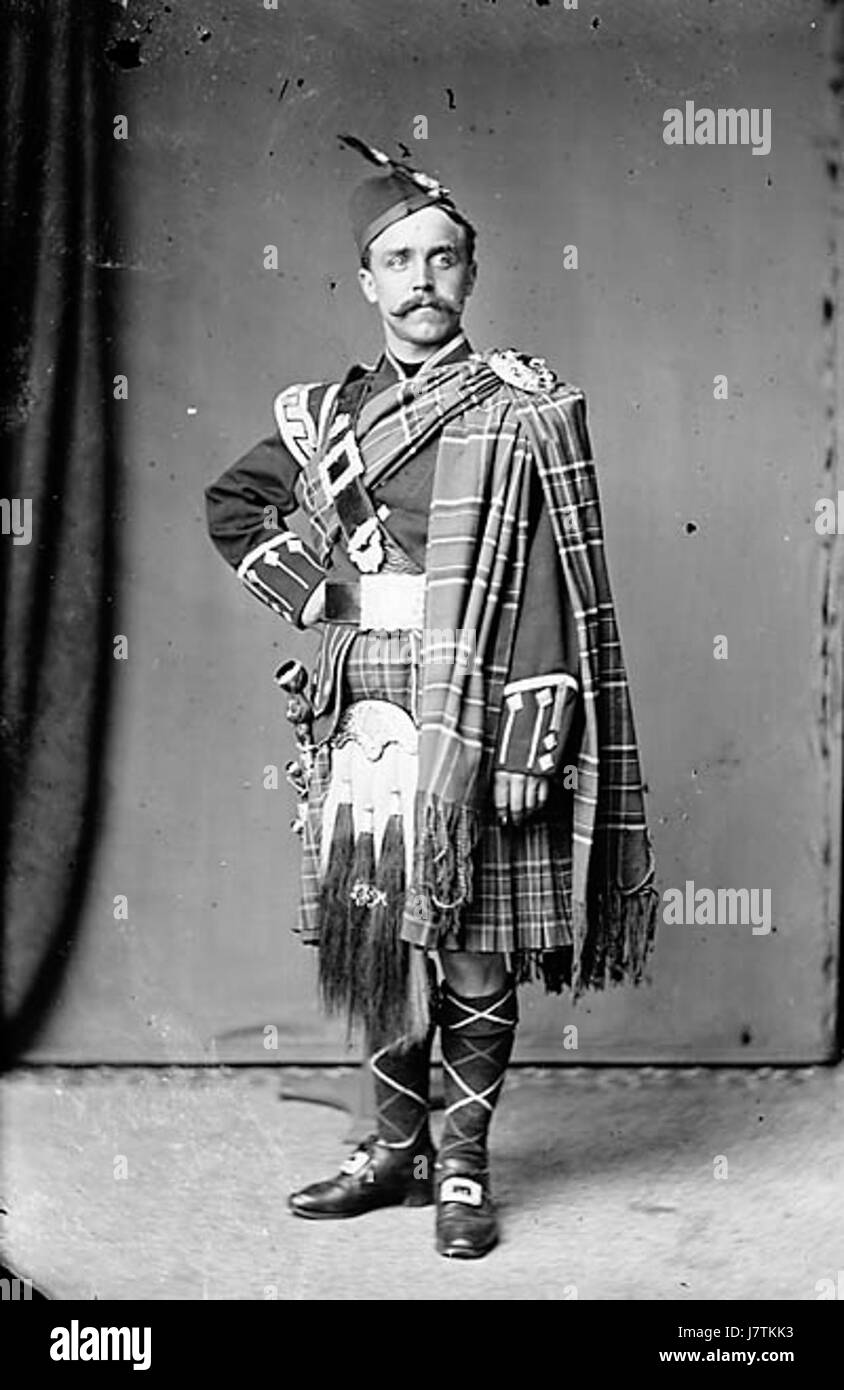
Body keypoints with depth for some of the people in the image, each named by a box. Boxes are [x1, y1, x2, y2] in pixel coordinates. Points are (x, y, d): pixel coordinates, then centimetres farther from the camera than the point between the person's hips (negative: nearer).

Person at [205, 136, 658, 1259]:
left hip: (474, 719, -4)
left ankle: (466, 1166, 15)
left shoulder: (527, 411, -2)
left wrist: (531, 743, -15)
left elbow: (555, 587, -8)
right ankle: (397, 1150, 24)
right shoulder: (328, 414, 12)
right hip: (363, 717, 4)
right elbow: (232, 504, 27)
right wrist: (307, 592, 10)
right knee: (377, 938, 10)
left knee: (475, 949, 1)